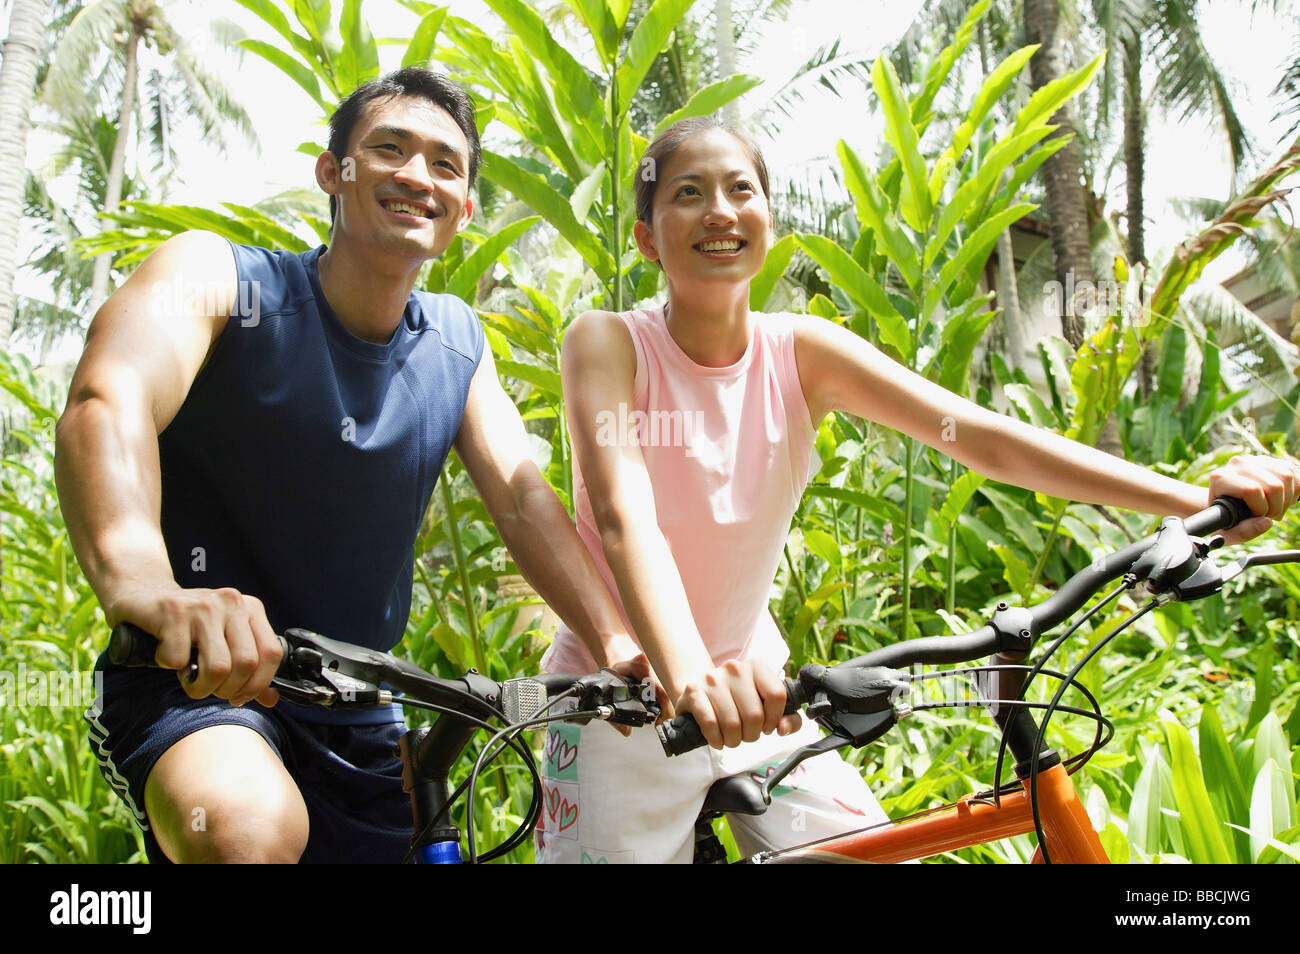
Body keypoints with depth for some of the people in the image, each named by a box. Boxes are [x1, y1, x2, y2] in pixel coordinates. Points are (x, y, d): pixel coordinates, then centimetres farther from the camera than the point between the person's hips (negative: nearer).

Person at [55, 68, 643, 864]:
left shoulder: (459, 343, 2)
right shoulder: (218, 277, -13)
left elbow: (524, 499, -8)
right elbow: (109, 400, -33)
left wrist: (621, 644, -25)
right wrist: (140, 582, -55)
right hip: (196, 681, -5)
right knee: (252, 824, -35)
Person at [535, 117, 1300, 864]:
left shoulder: (799, 353, -7)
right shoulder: (608, 343, -14)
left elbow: (982, 436, -17)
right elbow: (623, 514, -31)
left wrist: (1195, 498, -27)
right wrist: (690, 674, -49)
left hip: (758, 692, 3)